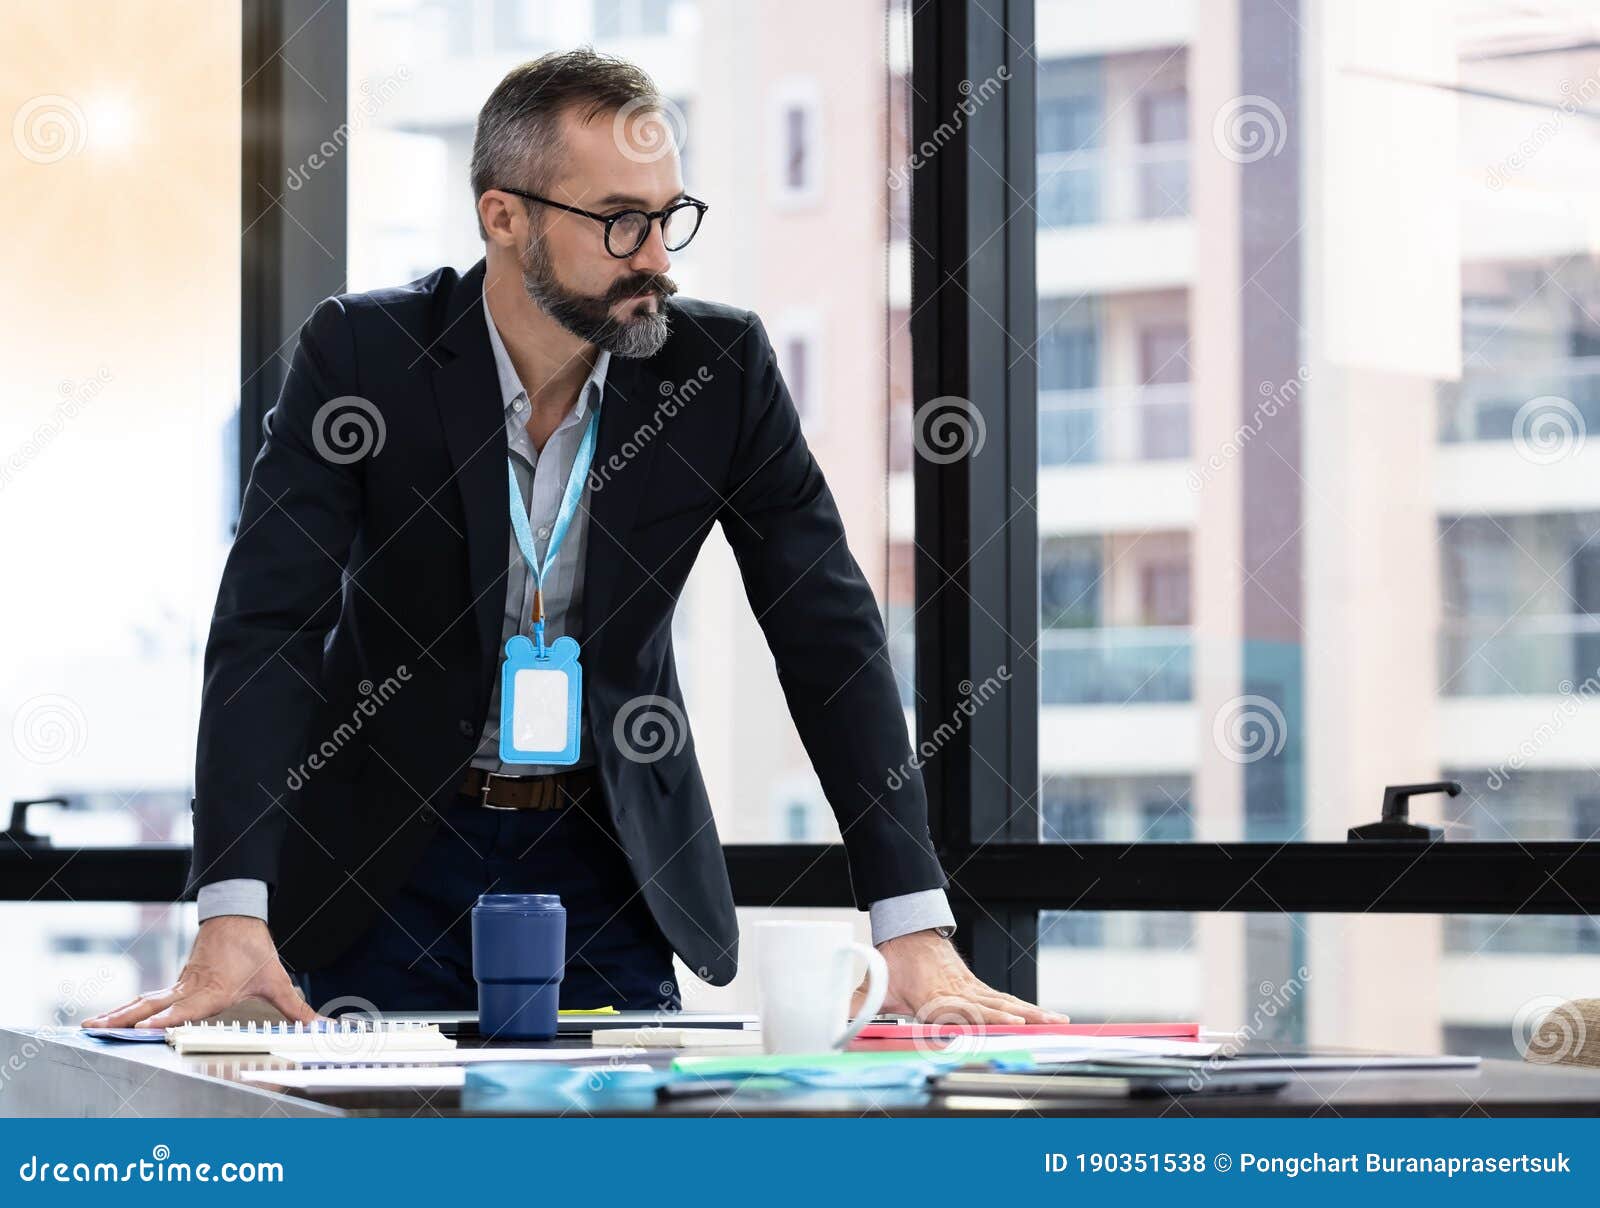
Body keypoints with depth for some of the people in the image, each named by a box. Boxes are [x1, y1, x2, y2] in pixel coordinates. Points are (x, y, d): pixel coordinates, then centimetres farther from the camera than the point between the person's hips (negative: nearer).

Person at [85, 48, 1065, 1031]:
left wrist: (917, 935, -18)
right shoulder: (361, 351, -14)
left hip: (608, 852, 2)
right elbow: (268, 624, -19)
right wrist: (233, 925, -32)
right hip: (382, 861, -1)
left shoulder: (720, 362, -9)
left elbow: (829, 633, -9)